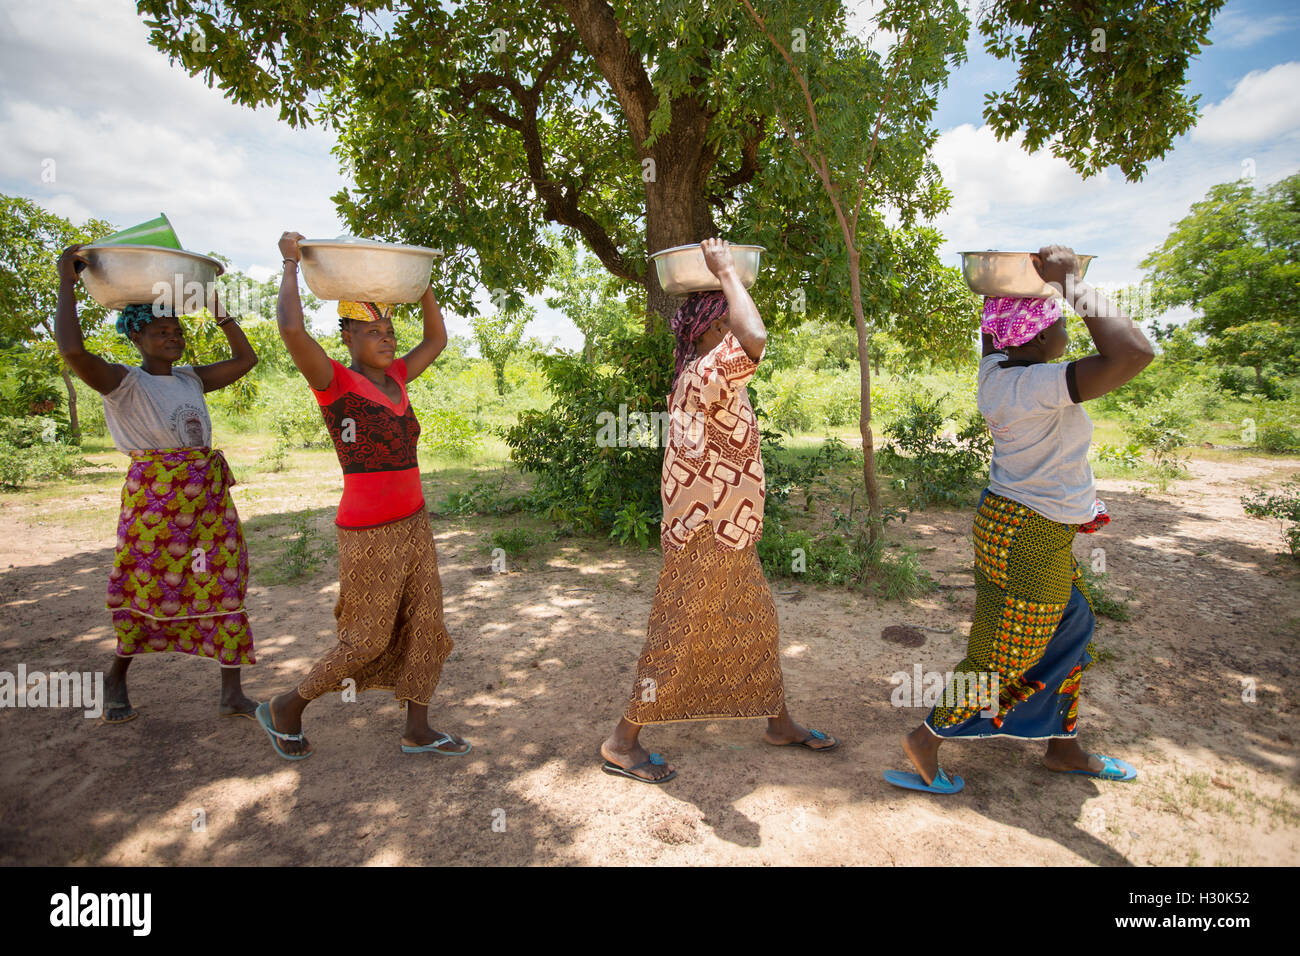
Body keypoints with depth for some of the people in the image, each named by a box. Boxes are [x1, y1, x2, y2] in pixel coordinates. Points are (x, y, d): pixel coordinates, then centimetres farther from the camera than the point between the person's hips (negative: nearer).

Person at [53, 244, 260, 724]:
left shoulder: (191, 379, 15)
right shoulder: (123, 382, -3)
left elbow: (246, 359, 23)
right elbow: (72, 350, -22)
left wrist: (220, 311, 18)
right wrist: (66, 282, -12)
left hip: (209, 494, 5)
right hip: (154, 494, -5)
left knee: (223, 585, 1)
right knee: (146, 588, 6)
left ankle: (232, 693, 8)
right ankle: (117, 679, 32)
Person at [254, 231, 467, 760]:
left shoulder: (394, 378, 11)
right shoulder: (334, 381, -9)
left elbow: (437, 339, 23)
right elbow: (291, 329, -26)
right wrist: (291, 263, -12)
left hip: (414, 522, 7)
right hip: (369, 531, -7)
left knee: (424, 623, 8)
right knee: (368, 638, 3)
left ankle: (417, 729, 21)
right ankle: (285, 707, 27)